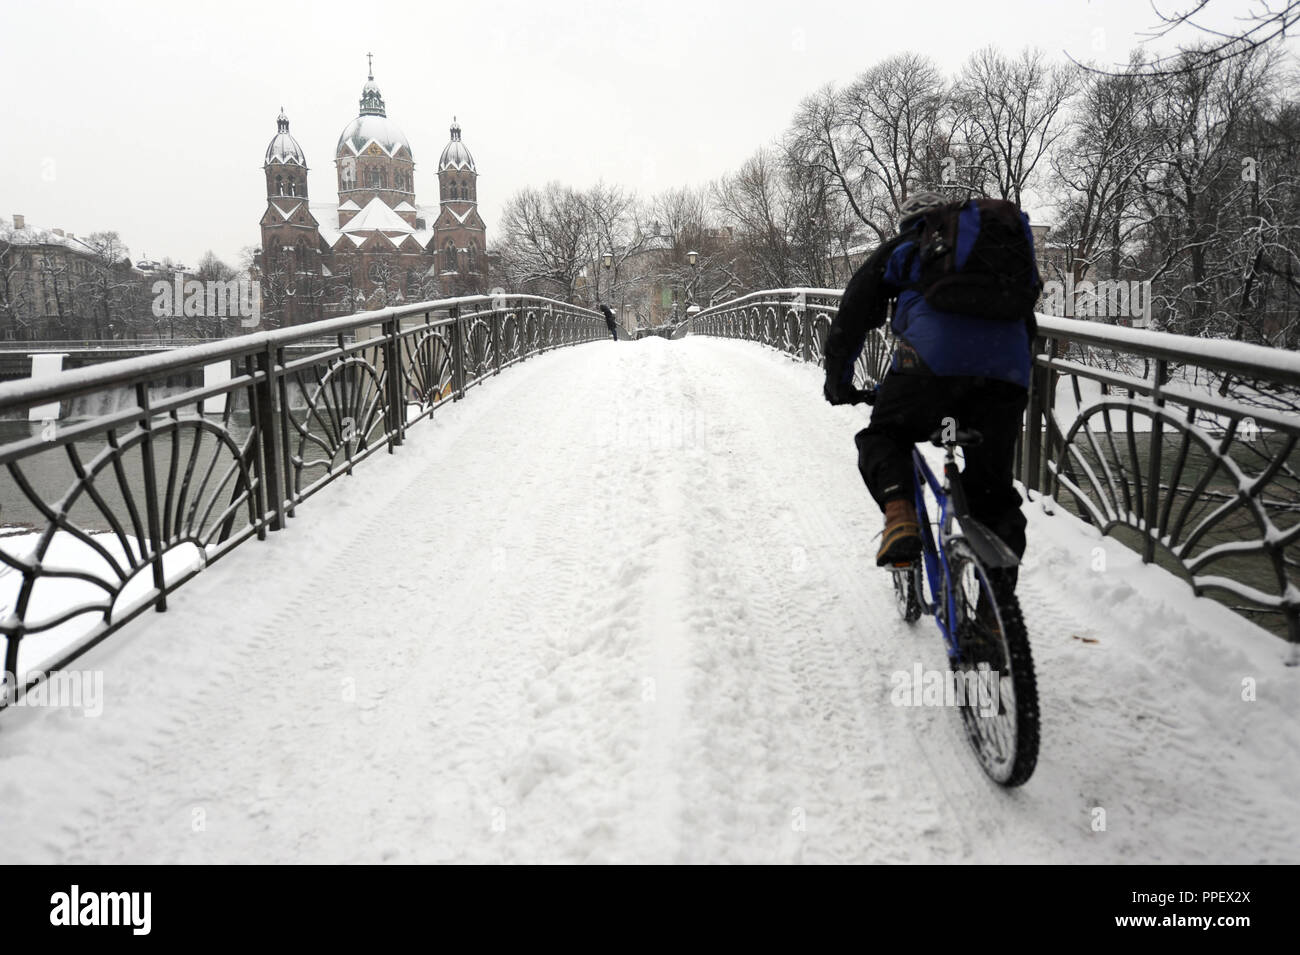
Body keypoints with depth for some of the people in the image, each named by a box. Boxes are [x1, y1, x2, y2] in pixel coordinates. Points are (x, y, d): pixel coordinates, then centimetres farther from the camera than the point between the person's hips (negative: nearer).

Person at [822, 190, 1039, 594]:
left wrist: (838, 380, 30)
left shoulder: (902, 248, 24)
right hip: (1008, 370, 4)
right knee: (992, 483, 12)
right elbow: (1028, 323, 38)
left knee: (882, 437, 18)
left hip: (933, 359, -3)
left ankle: (900, 518, -10)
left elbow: (853, 314, 21)